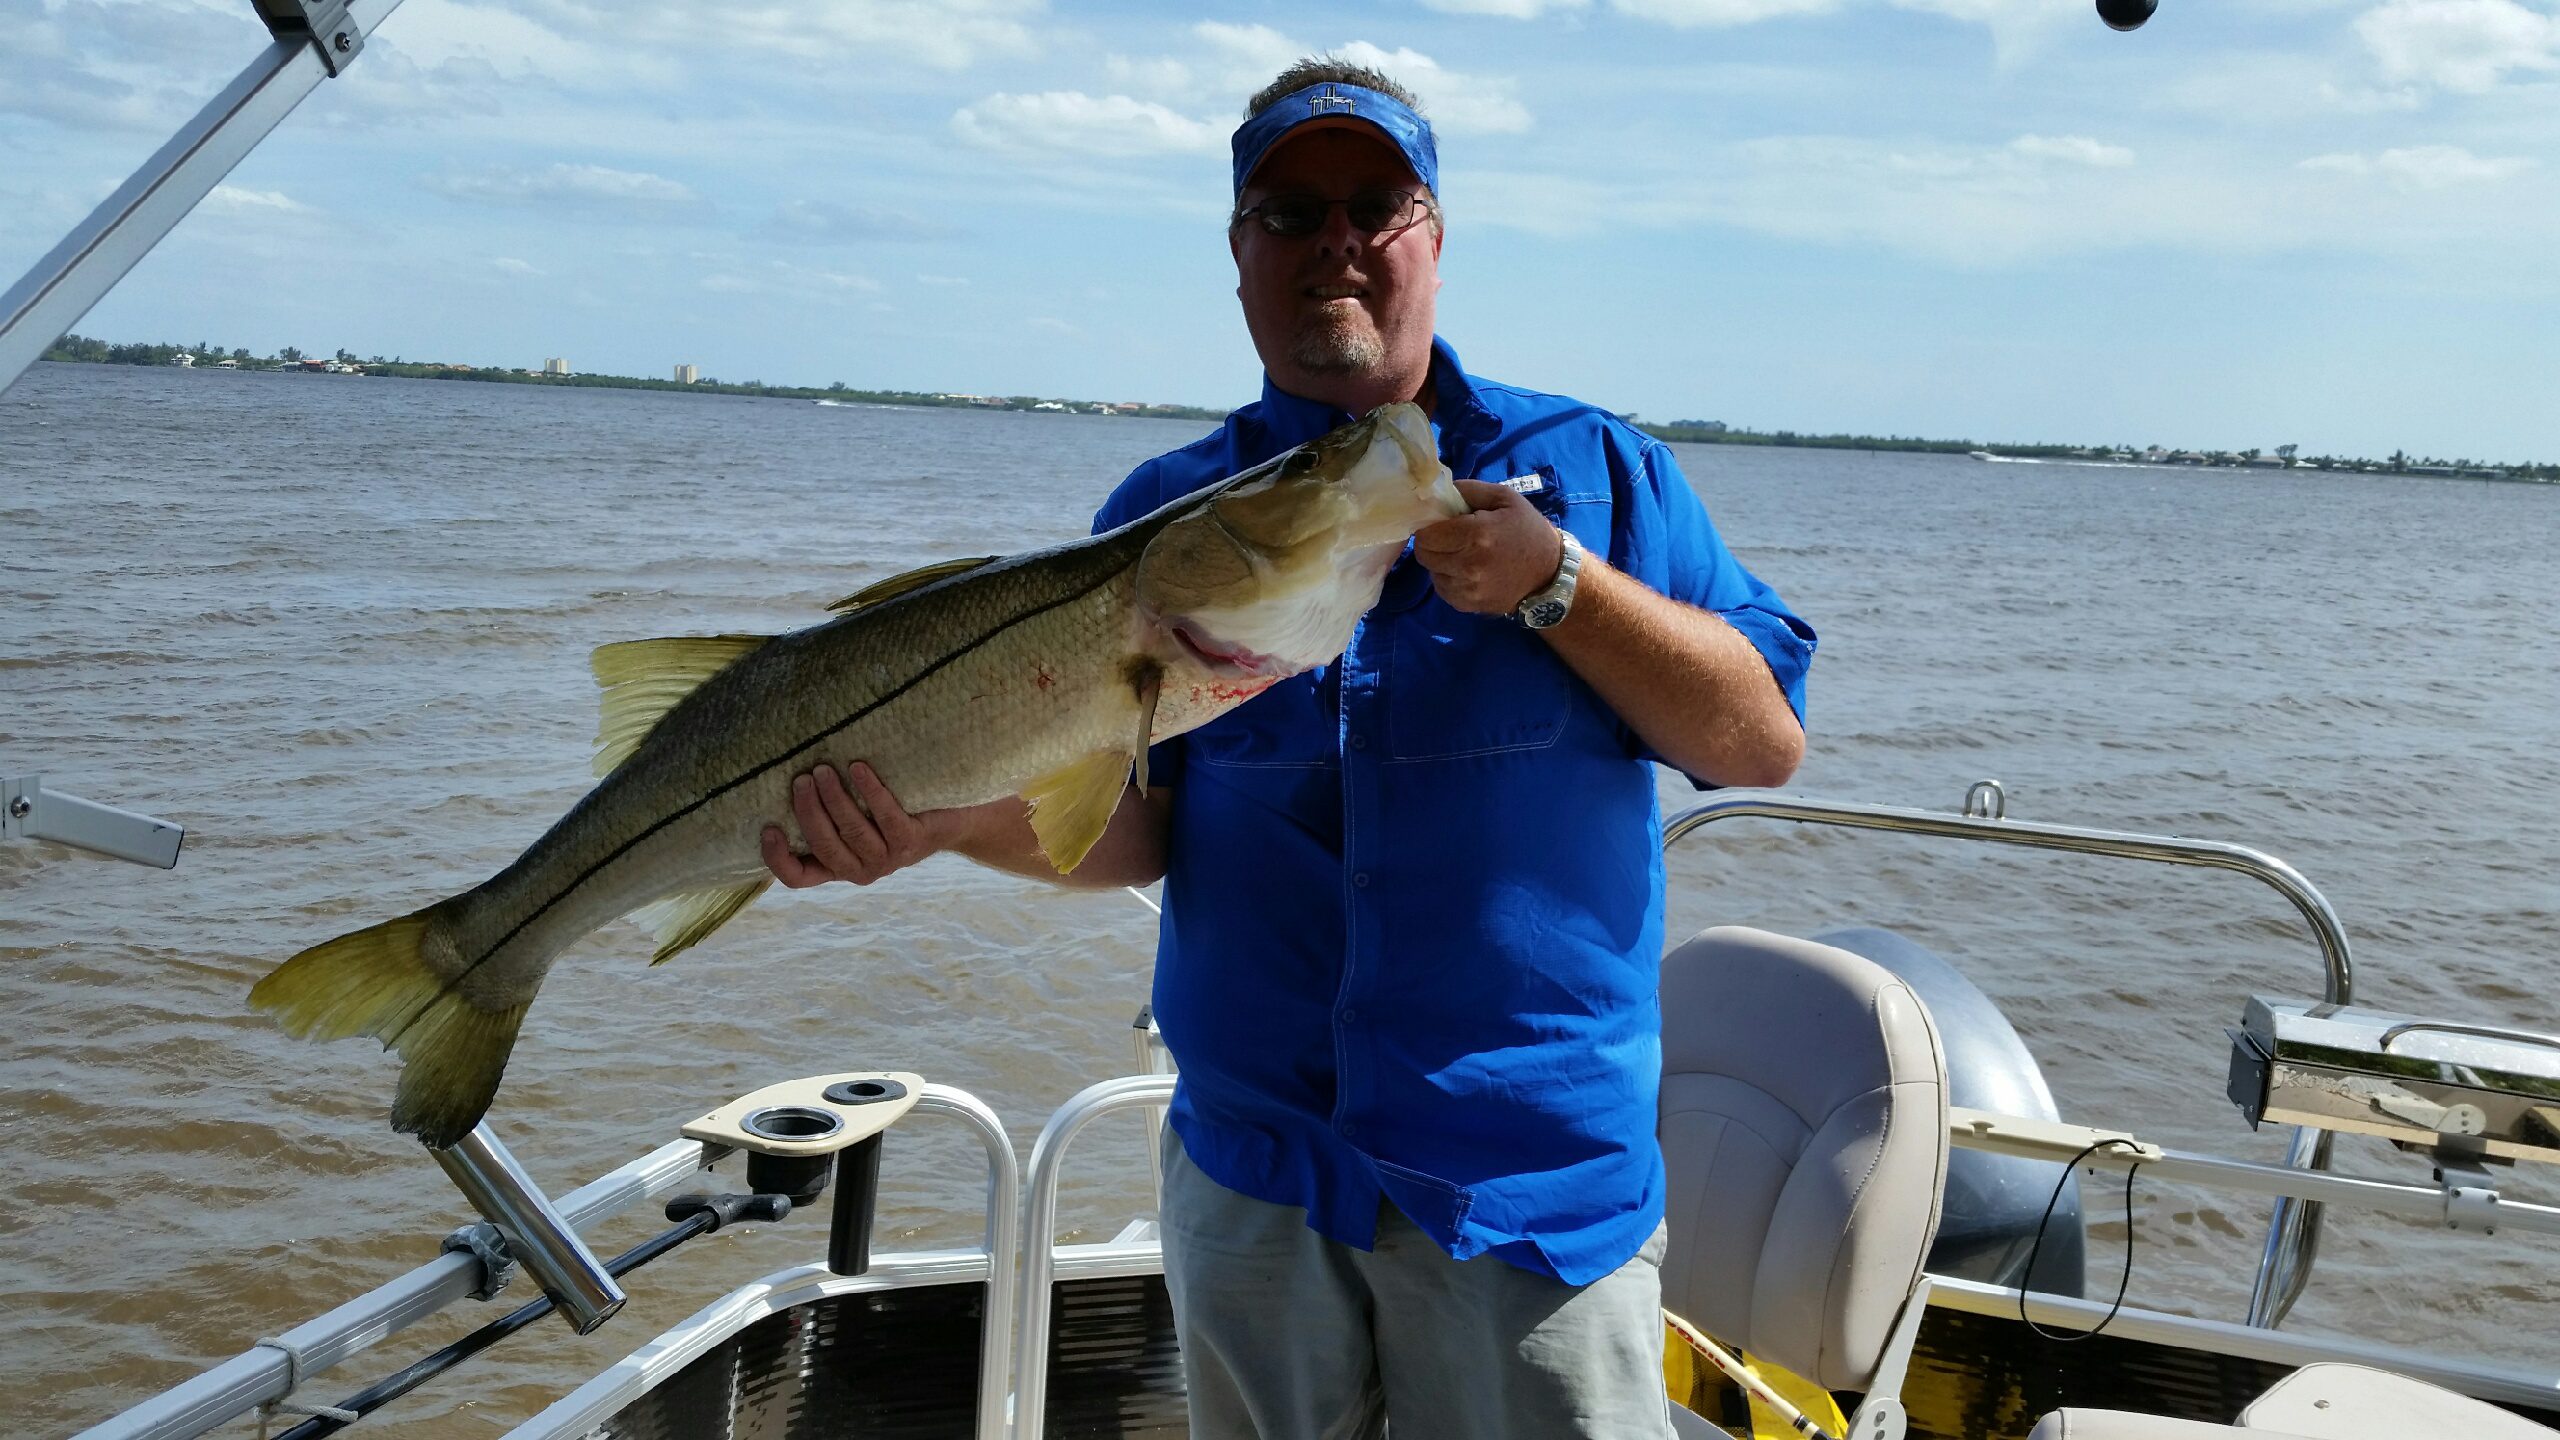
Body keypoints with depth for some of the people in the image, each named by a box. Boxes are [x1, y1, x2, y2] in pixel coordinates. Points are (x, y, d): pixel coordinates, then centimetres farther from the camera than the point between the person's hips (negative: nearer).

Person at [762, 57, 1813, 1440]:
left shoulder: (1589, 467, 1)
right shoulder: (1167, 509, 5)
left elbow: (1764, 741, -5)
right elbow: (1130, 827, -1)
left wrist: (1554, 581, -16)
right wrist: (953, 814, -21)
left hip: (1537, 1180, -2)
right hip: (1252, 1172, 2)